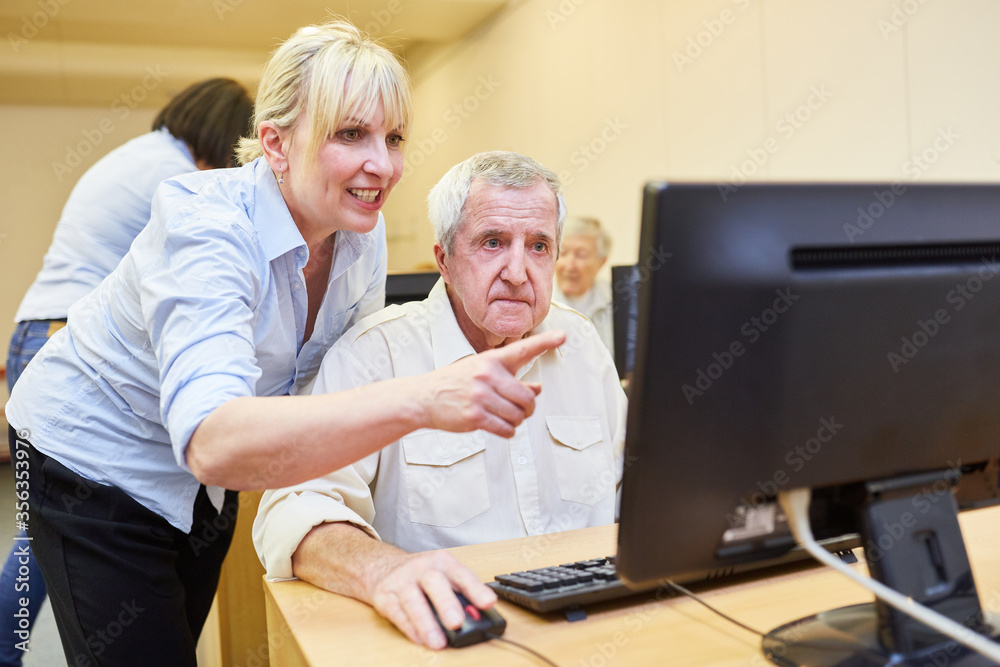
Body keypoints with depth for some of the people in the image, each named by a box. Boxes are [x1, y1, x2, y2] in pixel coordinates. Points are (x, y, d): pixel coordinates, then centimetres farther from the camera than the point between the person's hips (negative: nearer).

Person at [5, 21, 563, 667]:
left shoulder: (362, 228, -13)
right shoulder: (205, 223, -34)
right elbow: (211, 441, -50)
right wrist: (421, 399, -62)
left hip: (205, 474, 6)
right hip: (96, 462, -6)